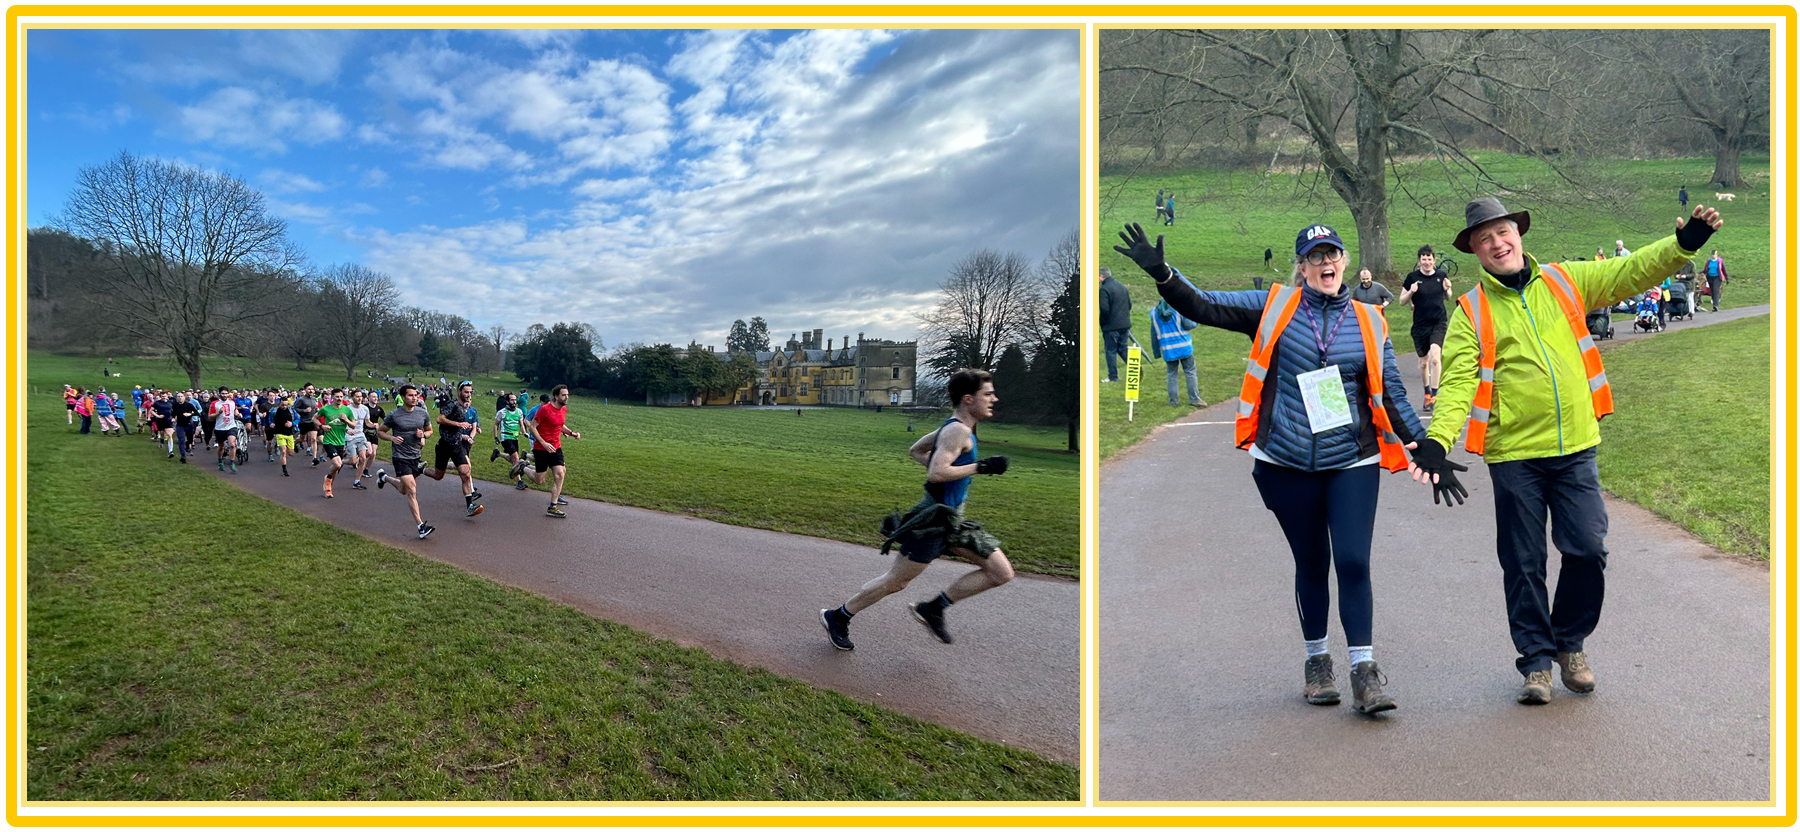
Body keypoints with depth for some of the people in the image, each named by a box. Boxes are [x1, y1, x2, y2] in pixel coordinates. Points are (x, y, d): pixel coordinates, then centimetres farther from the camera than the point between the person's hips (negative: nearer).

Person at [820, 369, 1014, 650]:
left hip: (952, 519, 10)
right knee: (896, 581, 2)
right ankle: (837, 617, 21)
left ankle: (932, 609, 13)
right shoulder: (958, 431, -18)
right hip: (933, 519, -10)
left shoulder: (953, 427, 11)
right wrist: (980, 467, -23)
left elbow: (915, 451, 20)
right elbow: (936, 473, -29)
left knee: (1002, 573, 5)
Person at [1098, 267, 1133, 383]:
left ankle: (1113, 376, 5)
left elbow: (1104, 309, -20)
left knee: (1111, 351, 2)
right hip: (1125, 324, 7)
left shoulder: (1104, 289, -14)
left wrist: (1103, 323, -5)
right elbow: (1129, 305, 16)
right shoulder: (1123, 286, 12)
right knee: (1123, 349, 16)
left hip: (1111, 326, -7)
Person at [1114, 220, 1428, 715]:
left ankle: (1364, 672, 7)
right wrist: (1161, 273, -18)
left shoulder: (1368, 321, 8)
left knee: (1354, 562, -6)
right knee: (1311, 564, 11)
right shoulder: (1273, 306, 3)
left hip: (1352, 463, 1)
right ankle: (1317, 660, 30)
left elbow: (1390, 392, 9)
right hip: (1286, 464, -1)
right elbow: (1201, 307, -3)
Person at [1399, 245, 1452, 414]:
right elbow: (1402, 301, 2)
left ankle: (1434, 394, -14)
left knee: (1435, 356, -19)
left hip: (1439, 322, 0)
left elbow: (1448, 298, 17)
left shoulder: (1441, 276, 3)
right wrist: (1411, 292, -17)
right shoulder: (1412, 277, -2)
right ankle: (1427, 393, 31)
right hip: (1420, 324, 0)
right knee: (1423, 361, 11)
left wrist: (1447, 289, -4)